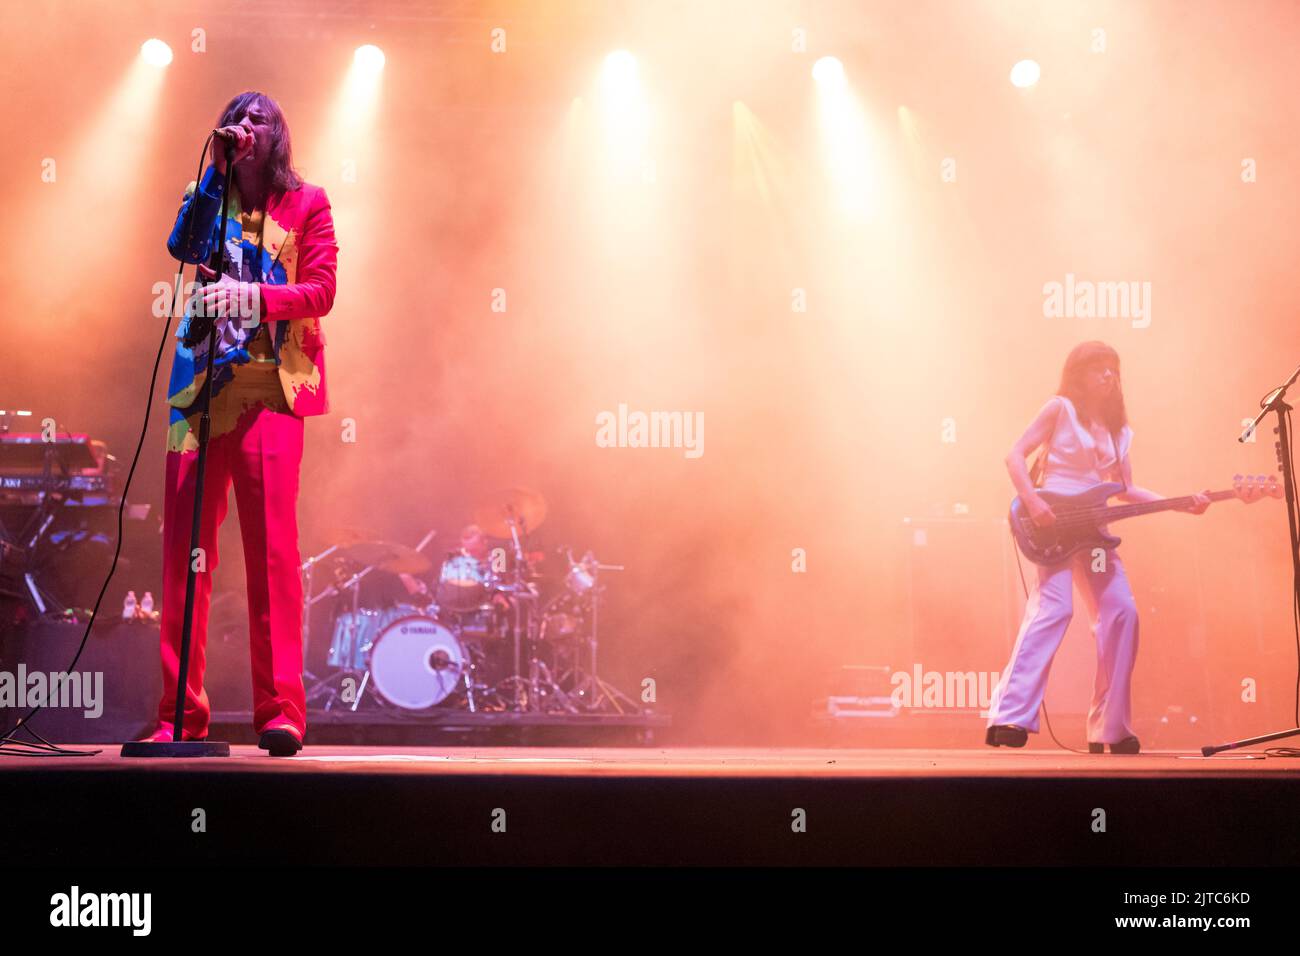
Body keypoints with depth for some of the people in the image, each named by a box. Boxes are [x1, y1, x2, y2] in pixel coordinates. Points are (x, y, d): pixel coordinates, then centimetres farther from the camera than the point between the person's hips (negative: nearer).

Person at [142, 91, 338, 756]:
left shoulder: (305, 203, 11)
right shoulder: (213, 199, 19)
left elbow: (321, 291, 0)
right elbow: (183, 248, -1)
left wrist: (252, 296, -14)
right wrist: (215, 171, -1)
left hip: (269, 387, -3)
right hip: (201, 384, 3)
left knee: (272, 545, -11)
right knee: (183, 545, -2)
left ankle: (281, 709, -10)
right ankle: (180, 713, 1)